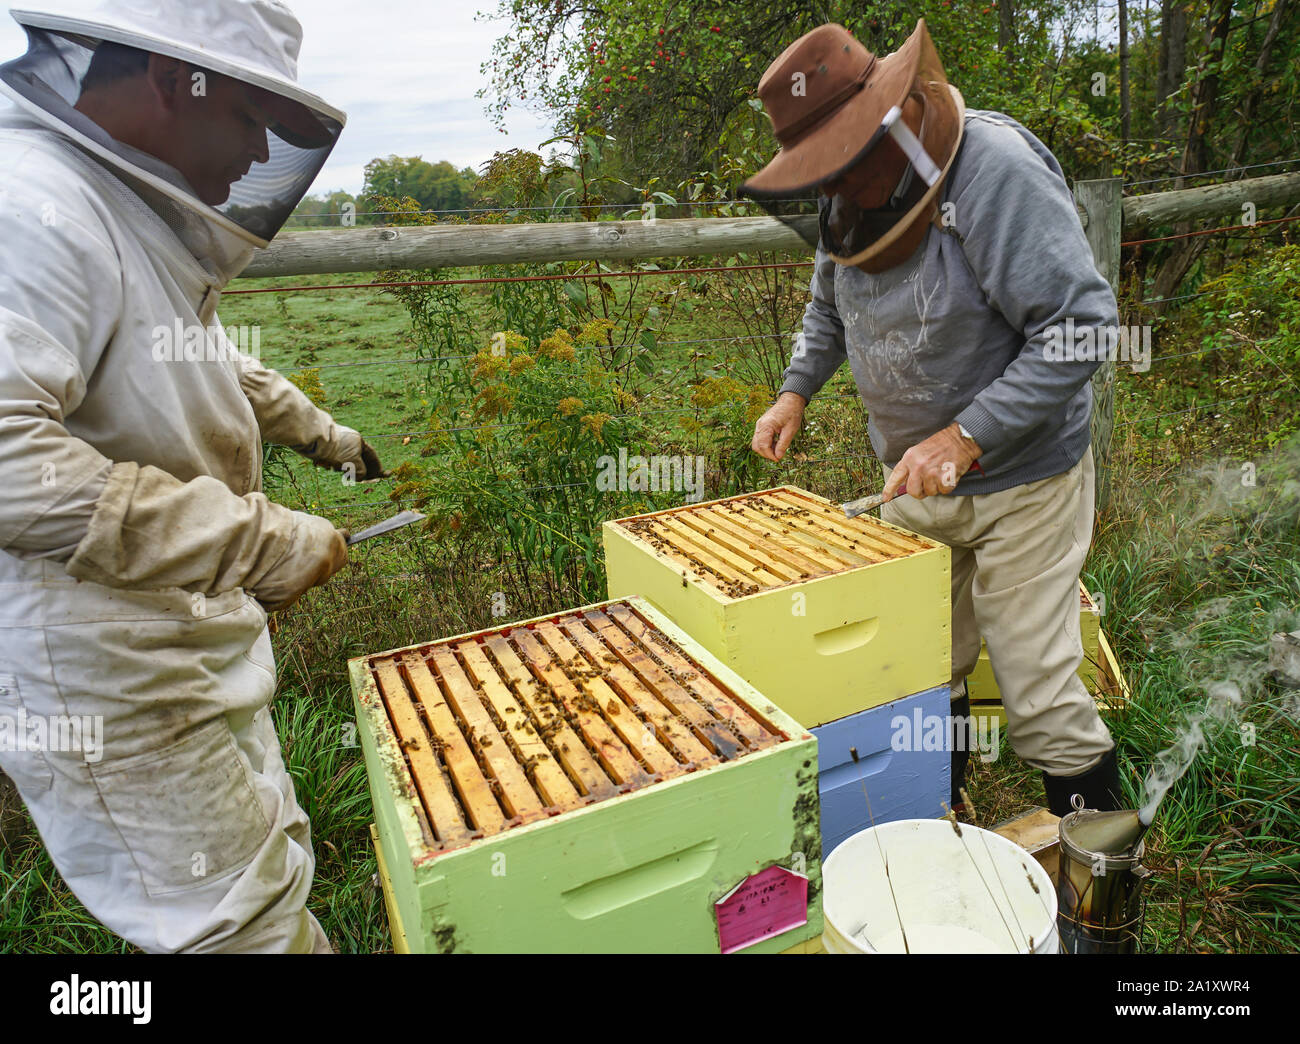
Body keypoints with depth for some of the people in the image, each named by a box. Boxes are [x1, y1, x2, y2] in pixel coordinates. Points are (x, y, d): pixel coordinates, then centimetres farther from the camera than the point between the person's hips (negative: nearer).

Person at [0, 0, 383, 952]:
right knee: (244, 925, 4)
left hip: (196, 645, 10)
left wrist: (316, 430, 33)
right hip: (107, 683, -10)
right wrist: (257, 539, -31)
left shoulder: (144, 216, 12)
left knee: (273, 866, 23)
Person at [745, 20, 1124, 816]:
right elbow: (829, 309, 21)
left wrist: (964, 437, -30)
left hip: (1020, 485, -6)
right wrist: (796, 392, 5)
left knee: (1041, 694, 0)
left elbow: (1083, 323, -25)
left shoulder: (997, 171, -21)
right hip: (914, 482, 7)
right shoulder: (850, 199, 3)